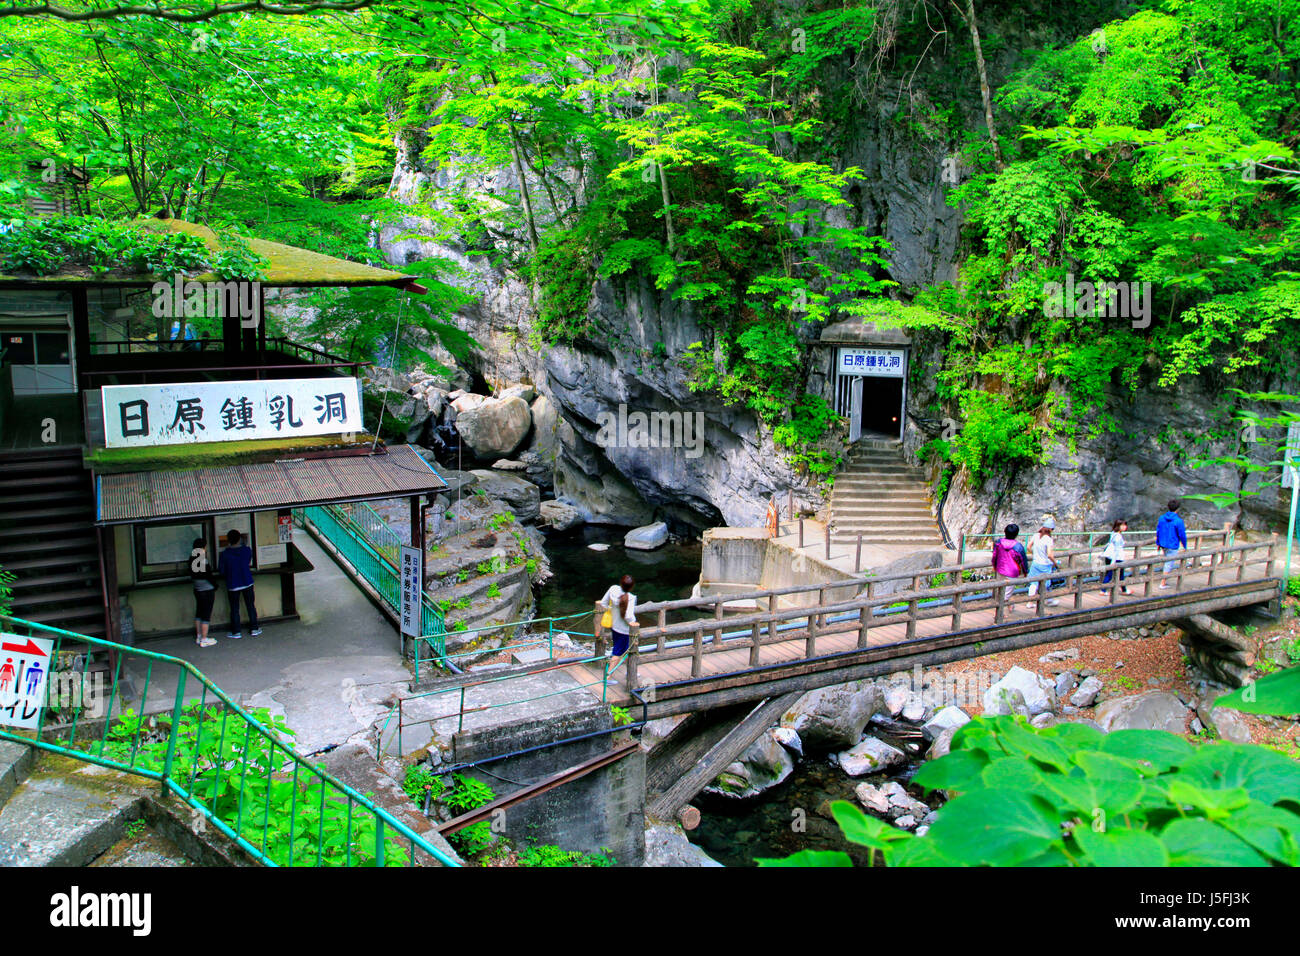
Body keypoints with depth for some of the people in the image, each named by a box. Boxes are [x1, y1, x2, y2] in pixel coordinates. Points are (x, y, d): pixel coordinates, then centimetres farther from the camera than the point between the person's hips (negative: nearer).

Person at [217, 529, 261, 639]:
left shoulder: (225, 554, -14)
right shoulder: (247, 550, -8)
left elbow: (221, 571, -7)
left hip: (232, 585, -2)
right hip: (247, 583, 2)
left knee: (234, 608, 9)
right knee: (250, 606, 13)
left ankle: (236, 632, 14)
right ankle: (254, 629, 18)